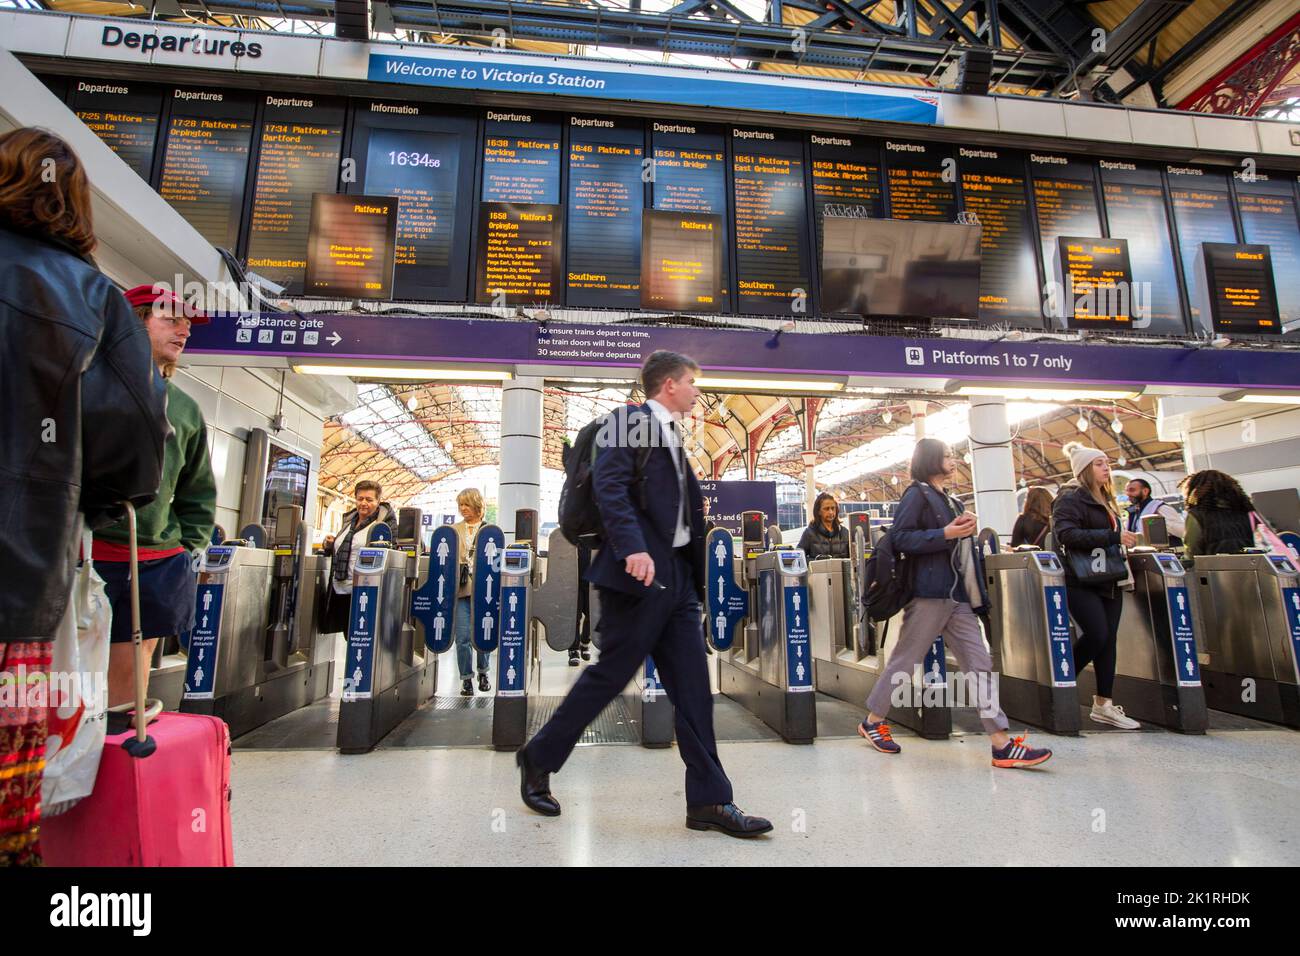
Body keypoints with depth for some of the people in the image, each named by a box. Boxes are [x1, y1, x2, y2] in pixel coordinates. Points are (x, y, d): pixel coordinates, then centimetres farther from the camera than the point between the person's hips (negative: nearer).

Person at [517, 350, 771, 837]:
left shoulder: (672, 438, 22)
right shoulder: (630, 420, -4)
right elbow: (608, 485, -19)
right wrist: (632, 549, -31)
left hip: (677, 577, 9)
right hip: (639, 573, -9)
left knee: (693, 689, 7)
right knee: (610, 675, 1)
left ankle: (710, 801, 15)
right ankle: (538, 759, 23)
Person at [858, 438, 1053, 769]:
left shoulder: (951, 502, 21)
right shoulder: (917, 494, -4)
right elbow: (899, 538, -13)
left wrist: (966, 530, 11)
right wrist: (945, 534, -19)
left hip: (957, 597, 8)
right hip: (929, 592, -8)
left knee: (980, 665, 3)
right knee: (905, 660, 0)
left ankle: (1002, 744, 5)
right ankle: (872, 721, 15)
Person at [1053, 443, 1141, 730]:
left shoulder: (1106, 500, 18)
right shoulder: (1070, 498, -9)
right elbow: (1066, 534, -24)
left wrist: (1125, 538, 9)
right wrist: (1112, 537, -25)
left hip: (1108, 579, 8)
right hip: (1082, 580, -8)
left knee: (1109, 639, 5)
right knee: (1097, 635, -15)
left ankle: (1103, 704, 10)